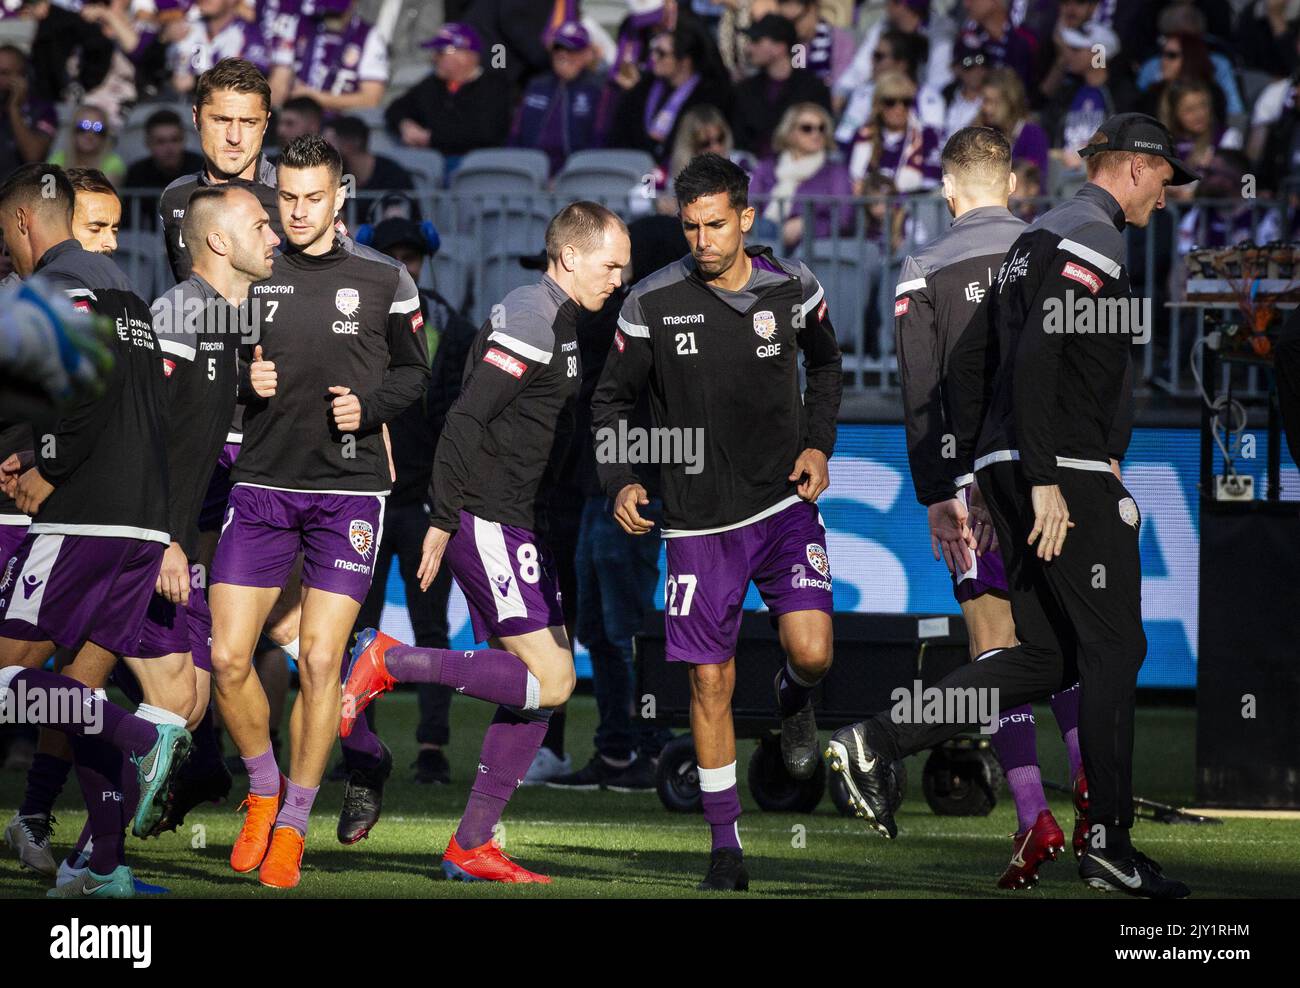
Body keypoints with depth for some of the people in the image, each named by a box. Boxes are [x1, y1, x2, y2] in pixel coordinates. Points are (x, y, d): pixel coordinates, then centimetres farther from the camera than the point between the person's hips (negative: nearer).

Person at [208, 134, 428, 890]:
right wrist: (243, 380, -6)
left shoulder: (384, 280, 2)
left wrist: (369, 403, -8)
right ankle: (263, 791, 20)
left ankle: (292, 826, 6)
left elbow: (414, 372, 11)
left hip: (350, 490, -2)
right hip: (263, 484, 2)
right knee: (228, 657, -5)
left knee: (320, 660, -7)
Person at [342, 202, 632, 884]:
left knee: (543, 681, 7)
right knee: (550, 680, -14)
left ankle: (471, 847, 9)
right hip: (487, 522, -10)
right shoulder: (530, 322, -14)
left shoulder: (559, 322, 17)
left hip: (518, 526, 10)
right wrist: (442, 520, -21)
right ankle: (391, 663, -7)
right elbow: (465, 422, -20)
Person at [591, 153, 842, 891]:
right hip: (699, 522, 0)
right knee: (711, 684, -1)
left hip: (784, 504, 0)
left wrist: (817, 443, 3)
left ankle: (795, 701, 21)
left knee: (811, 651, -18)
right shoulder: (653, 303, -7)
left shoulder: (792, 287, -3)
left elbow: (825, 365, 17)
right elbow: (614, 400, 4)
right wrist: (621, 482, -10)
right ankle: (727, 851, 10)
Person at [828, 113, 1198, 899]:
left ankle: (876, 744, 3)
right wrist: (1046, 482, -24)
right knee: (1114, 650, -3)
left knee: (1047, 657, 9)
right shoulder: (1091, 240, -11)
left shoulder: (1040, 238, 20)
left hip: (1013, 471, 10)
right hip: (1067, 475, -10)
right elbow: (1036, 360, -21)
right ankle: (1108, 842, -1)